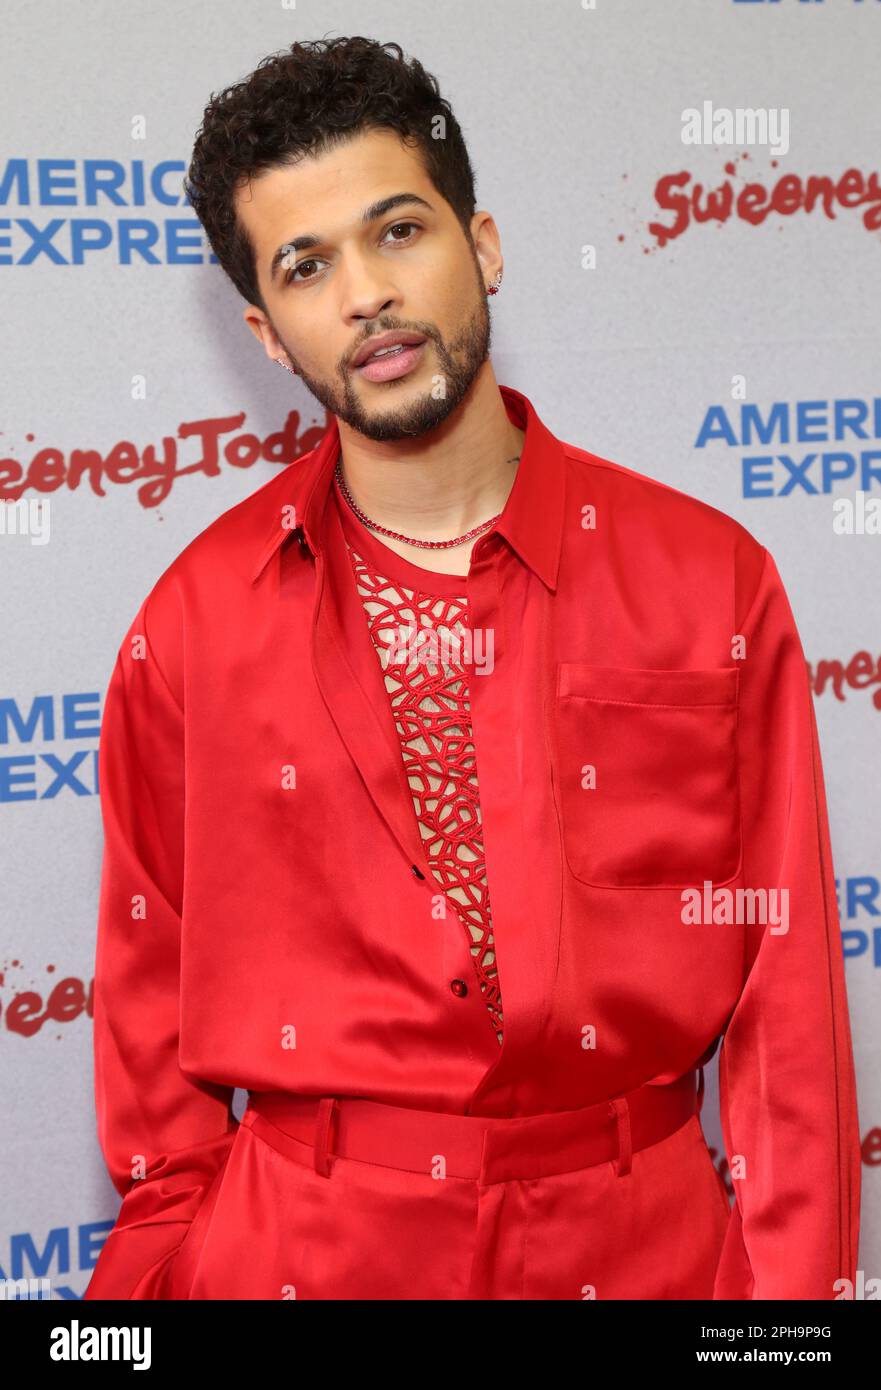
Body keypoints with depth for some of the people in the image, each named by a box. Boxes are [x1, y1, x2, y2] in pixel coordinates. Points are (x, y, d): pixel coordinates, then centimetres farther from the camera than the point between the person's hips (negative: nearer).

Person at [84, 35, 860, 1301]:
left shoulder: (712, 581, -6)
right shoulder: (194, 619, -4)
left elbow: (785, 993, -4)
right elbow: (152, 990, 3)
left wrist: (788, 1279, -7)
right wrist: (168, 1247, 0)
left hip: (637, 1240, 0)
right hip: (301, 1244, 0)